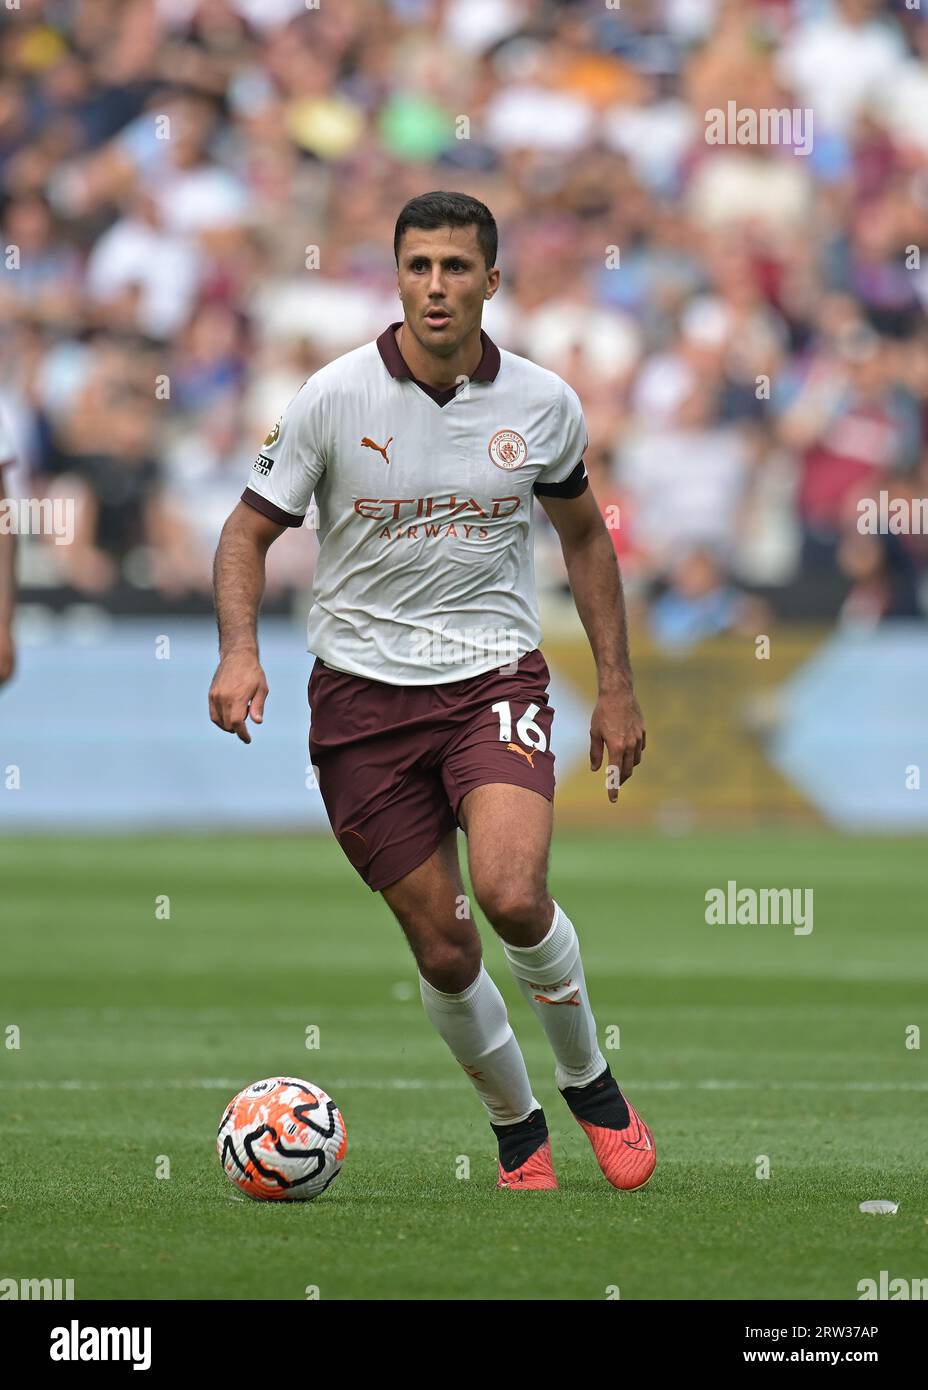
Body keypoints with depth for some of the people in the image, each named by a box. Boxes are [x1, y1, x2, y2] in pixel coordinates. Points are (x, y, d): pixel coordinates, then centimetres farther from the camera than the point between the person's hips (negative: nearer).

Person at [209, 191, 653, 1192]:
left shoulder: (542, 403, -2)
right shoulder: (334, 397, -8)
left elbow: (583, 534, 15)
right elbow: (249, 530, -1)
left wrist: (617, 685, 14)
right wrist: (239, 650, -18)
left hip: (495, 677, 0)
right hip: (363, 694, 0)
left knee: (511, 894, -24)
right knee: (442, 947, 0)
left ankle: (588, 1080, 2)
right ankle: (517, 1126, 25)